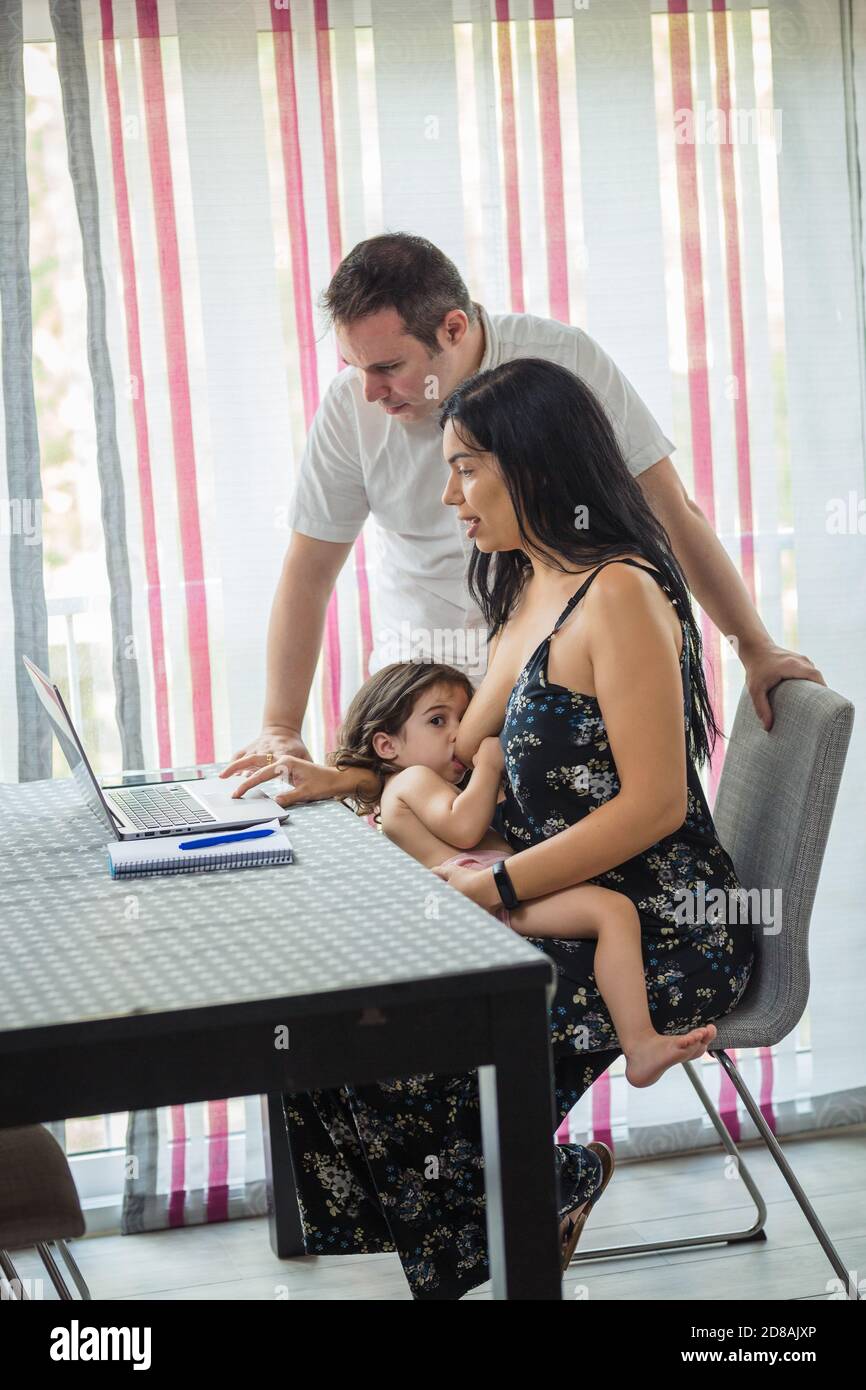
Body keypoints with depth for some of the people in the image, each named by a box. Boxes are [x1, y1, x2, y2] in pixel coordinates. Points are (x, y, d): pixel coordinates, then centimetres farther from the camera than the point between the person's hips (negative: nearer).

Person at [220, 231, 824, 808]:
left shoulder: (563, 358, -11)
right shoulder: (351, 404, -5)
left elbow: (670, 509, -5)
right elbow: (309, 571, 2)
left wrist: (755, 647, -5)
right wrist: (281, 731, -4)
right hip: (421, 665, 2)